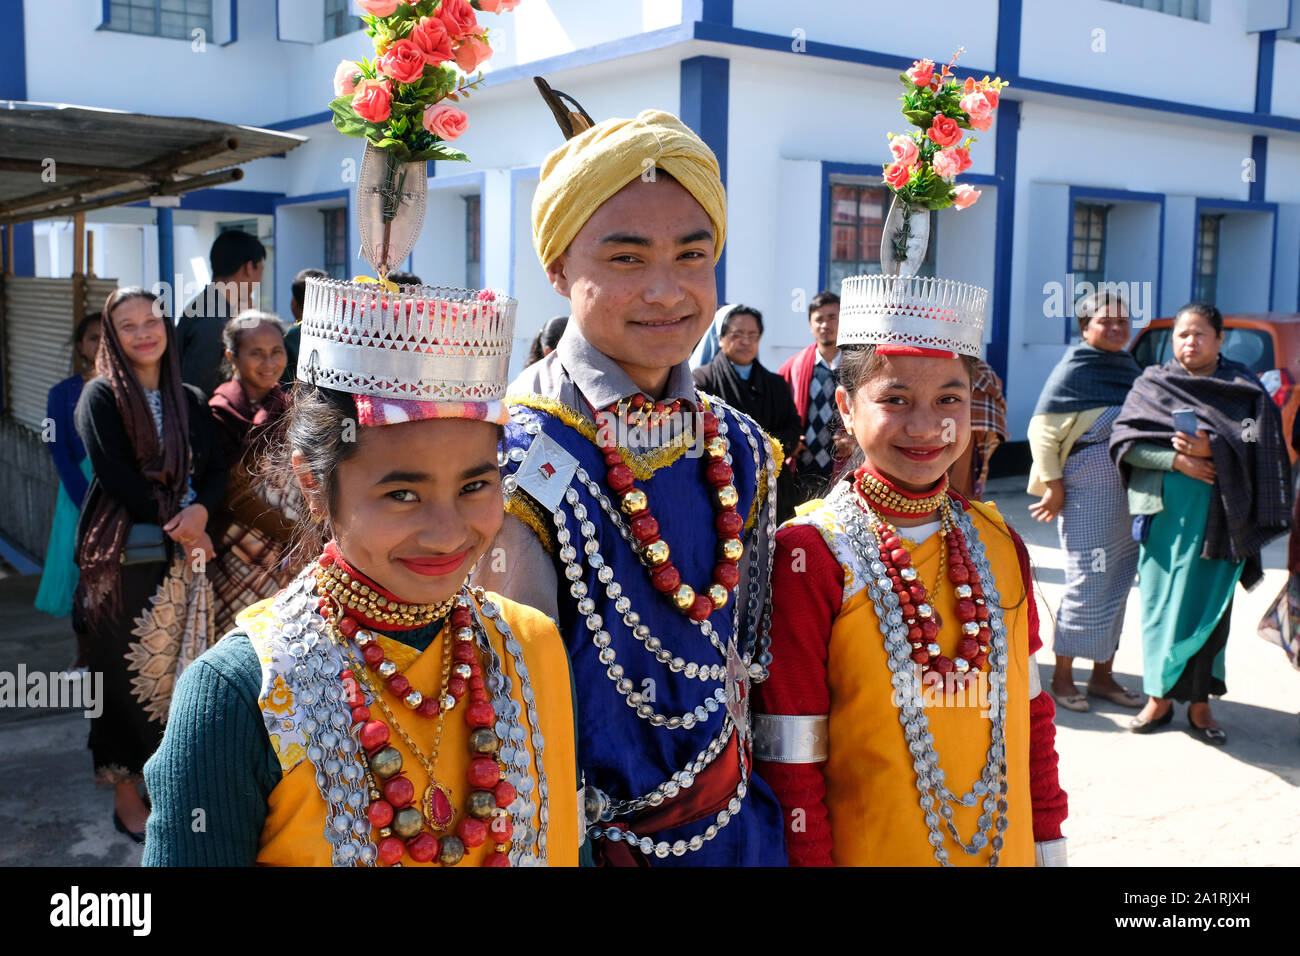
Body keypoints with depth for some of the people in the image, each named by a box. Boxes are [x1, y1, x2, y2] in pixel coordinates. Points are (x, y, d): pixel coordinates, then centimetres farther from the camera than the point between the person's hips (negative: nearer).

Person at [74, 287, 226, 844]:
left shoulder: (189, 400, 10)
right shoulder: (101, 396, -2)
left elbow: (215, 469, 6)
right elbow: (116, 475, -11)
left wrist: (200, 512, -14)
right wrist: (175, 521, -11)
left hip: (183, 557, 4)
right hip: (123, 560, -3)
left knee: (178, 671, 6)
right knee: (125, 674, 4)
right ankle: (125, 796, 17)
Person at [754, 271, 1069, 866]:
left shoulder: (998, 545, -1)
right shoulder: (809, 554, -17)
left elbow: (1032, 714, 7)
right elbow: (789, 766, -15)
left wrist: (1048, 840, 7)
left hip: (1007, 848, 5)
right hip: (869, 851, -4)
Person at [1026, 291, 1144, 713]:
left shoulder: (1131, 369, 12)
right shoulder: (1074, 370, -8)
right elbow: (1042, 431, -11)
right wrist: (1053, 486, -13)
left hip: (1131, 496, 7)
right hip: (1088, 497, -7)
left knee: (1118, 585, 11)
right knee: (1087, 586, -3)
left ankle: (1103, 674, 23)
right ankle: (1062, 676, 11)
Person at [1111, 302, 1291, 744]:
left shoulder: (1245, 390, 6)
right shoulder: (1151, 385, 6)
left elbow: (1261, 448, -3)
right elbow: (1124, 441, -2)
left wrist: (1211, 450, -18)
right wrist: (1175, 459, -14)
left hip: (1218, 519, 0)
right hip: (1164, 513, 0)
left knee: (1209, 606, 2)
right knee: (1161, 604, 3)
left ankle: (1199, 702, 11)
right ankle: (1160, 696, 13)